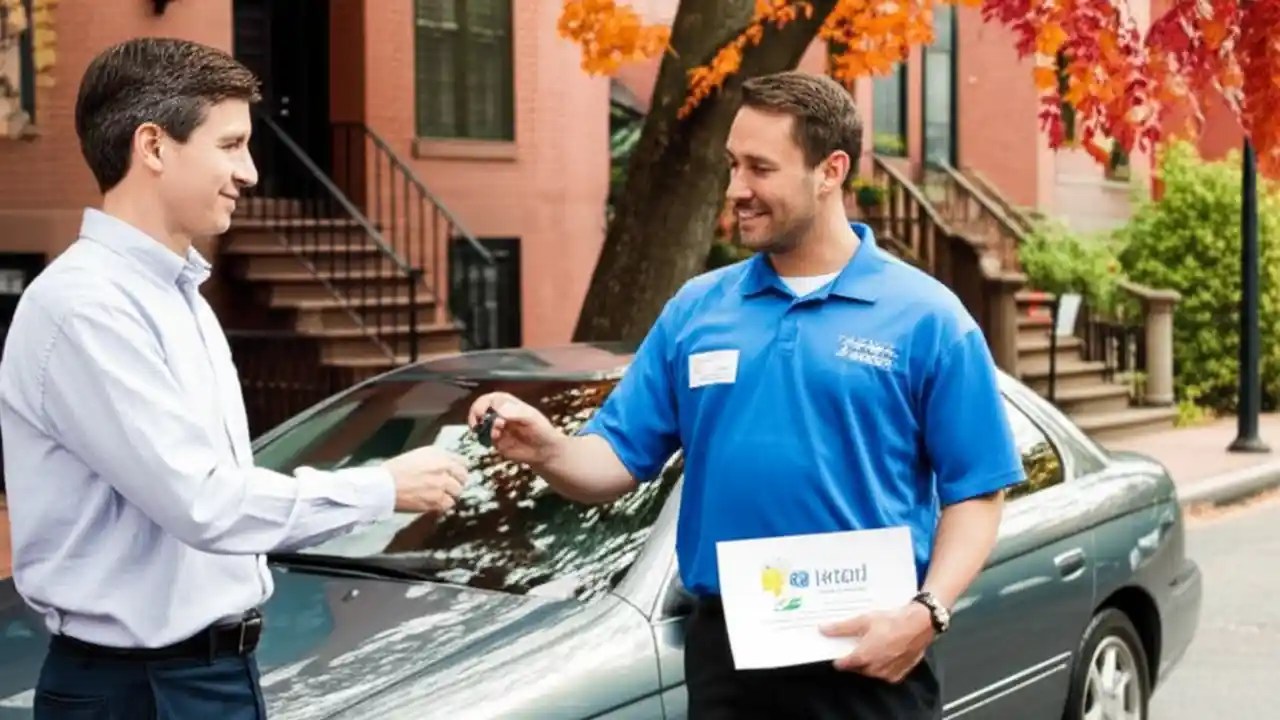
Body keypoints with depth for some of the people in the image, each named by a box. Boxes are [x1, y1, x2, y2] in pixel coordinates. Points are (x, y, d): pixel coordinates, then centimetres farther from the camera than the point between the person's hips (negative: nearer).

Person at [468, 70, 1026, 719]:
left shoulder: (926, 316, -2)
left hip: (873, 655, -3)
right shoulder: (694, 309, 7)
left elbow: (975, 492, -3)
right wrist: (548, 450, -15)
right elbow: (618, 460, 6)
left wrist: (927, 612, -17)